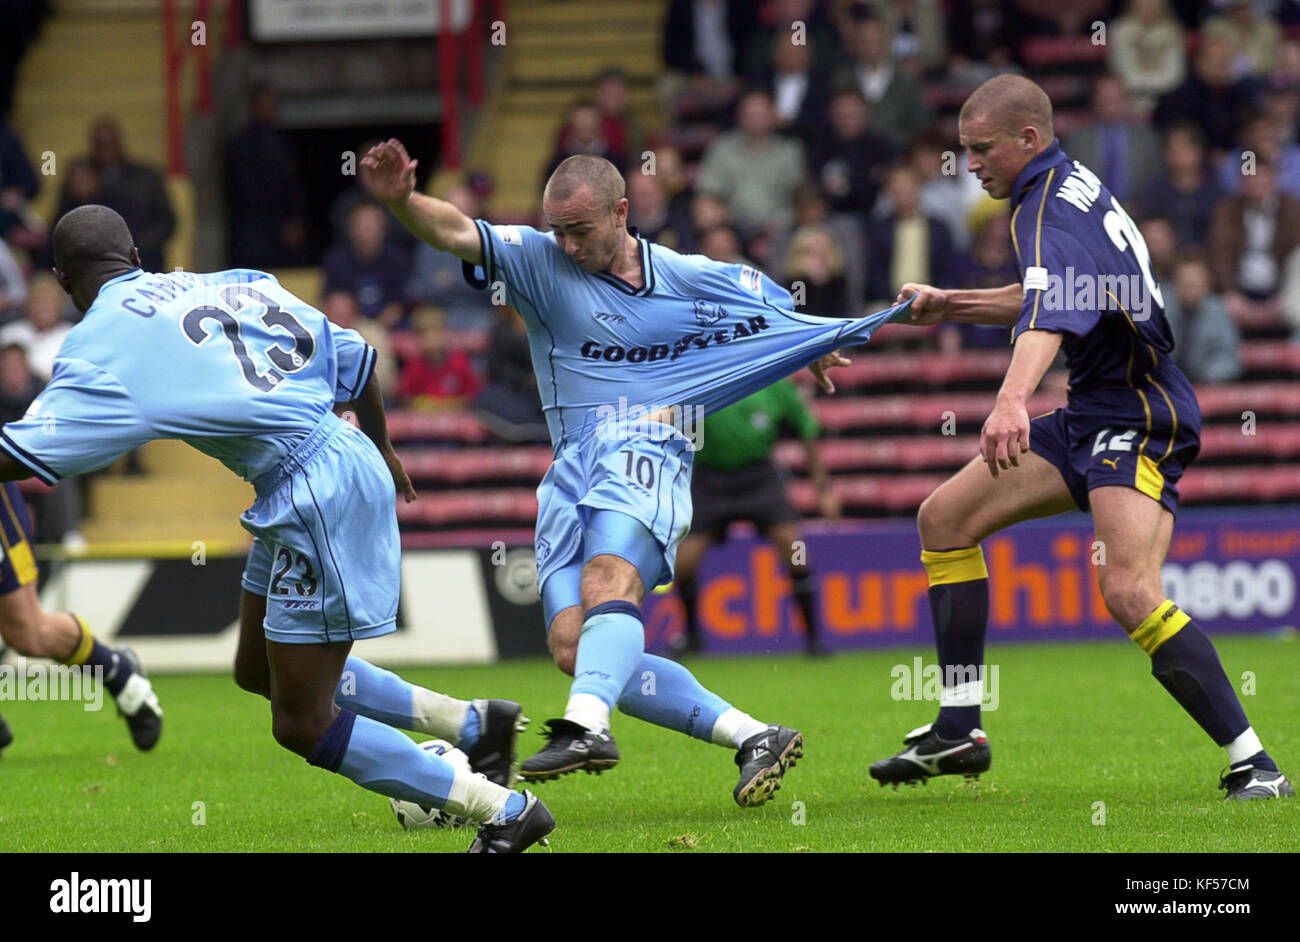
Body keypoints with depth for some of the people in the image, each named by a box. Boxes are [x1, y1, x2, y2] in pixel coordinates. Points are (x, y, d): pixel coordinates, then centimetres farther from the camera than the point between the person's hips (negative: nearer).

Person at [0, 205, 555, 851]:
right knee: (259, 671, 23)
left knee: (301, 724, 0)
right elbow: (353, 359, 19)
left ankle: (505, 810, 4)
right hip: (346, 458, 8)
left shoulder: (105, 338, -7)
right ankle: (472, 723, 26)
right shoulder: (227, 285, 13)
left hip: (316, 494, -8)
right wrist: (381, 449, 35)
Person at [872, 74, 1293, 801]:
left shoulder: (1051, 211, -20)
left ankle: (1254, 765, -25)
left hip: (1140, 419, -11)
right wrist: (949, 305, 22)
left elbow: (1055, 309, -41)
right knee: (945, 518, 10)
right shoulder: (1071, 184, 12)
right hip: (1093, 415, 11)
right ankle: (960, 731, 13)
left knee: (1129, 591, -29)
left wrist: (1013, 399, -58)